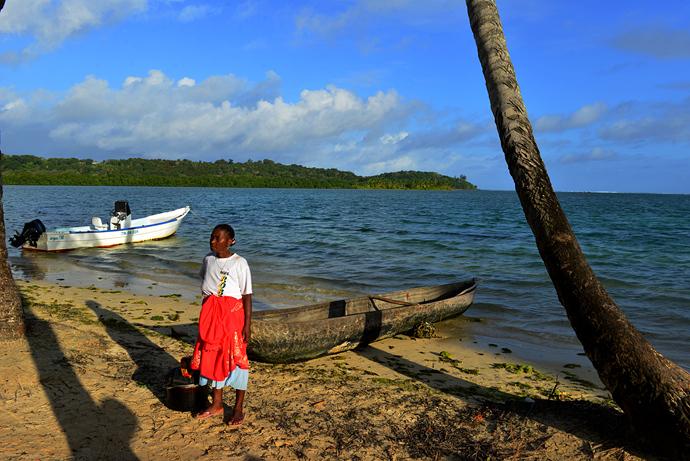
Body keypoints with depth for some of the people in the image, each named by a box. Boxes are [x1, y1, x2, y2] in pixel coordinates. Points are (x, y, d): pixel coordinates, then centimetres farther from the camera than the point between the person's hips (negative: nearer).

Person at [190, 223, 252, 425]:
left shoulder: (239, 263, -10)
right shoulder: (208, 259, 7)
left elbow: (246, 295, -10)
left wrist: (247, 324, -13)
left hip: (232, 314, -6)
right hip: (210, 314, 6)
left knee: (235, 357, 1)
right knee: (211, 356, 11)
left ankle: (238, 409, 13)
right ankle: (217, 404, 26)